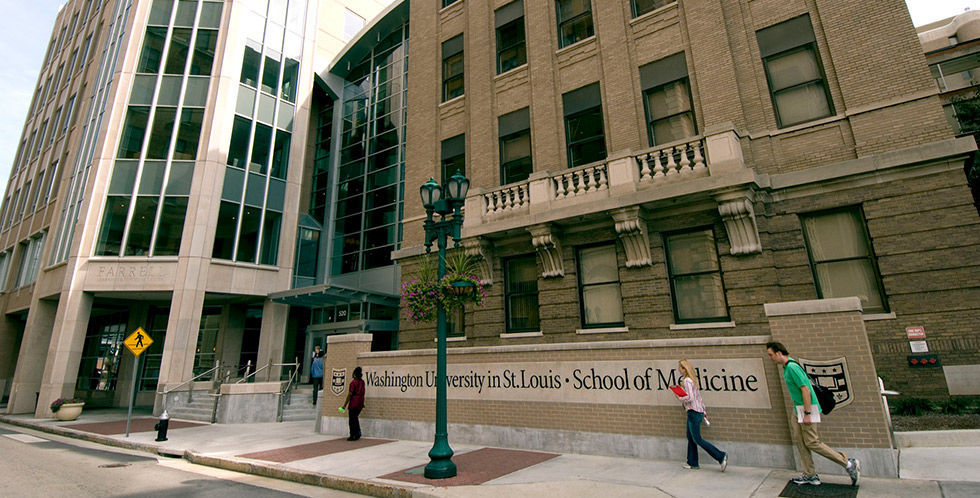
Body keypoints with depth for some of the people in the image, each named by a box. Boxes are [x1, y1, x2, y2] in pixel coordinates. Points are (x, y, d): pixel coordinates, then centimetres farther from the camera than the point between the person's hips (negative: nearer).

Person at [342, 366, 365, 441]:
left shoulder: (353, 382, -16)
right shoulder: (362, 382, 6)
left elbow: (349, 395, -16)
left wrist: (345, 405, -11)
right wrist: (362, 403, 25)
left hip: (353, 404, -7)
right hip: (360, 404, 7)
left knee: (352, 420, 3)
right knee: (355, 418, 21)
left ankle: (353, 436, 6)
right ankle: (358, 433, 21)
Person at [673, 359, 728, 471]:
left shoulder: (687, 381, -17)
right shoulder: (691, 379, 13)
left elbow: (690, 398, -25)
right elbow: (698, 396, 18)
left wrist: (679, 398, -10)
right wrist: (703, 410, 22)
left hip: (694, 412, -10)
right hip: (698, 411, 10)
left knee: (697, 440, -3)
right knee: (690, 438, 14)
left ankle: (721, 456, -2)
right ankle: (692, 463, 19)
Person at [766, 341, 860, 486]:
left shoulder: (792, 367, -22)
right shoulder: (787, 367, 10)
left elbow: (805, 390, -24)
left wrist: (807, 414, -22)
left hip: (807, 408, -10)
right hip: (799, 409, 10)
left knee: (812, 443, -4)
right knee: (798, 440, 9)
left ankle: (849, 464, 9)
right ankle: (810, 475, 15)